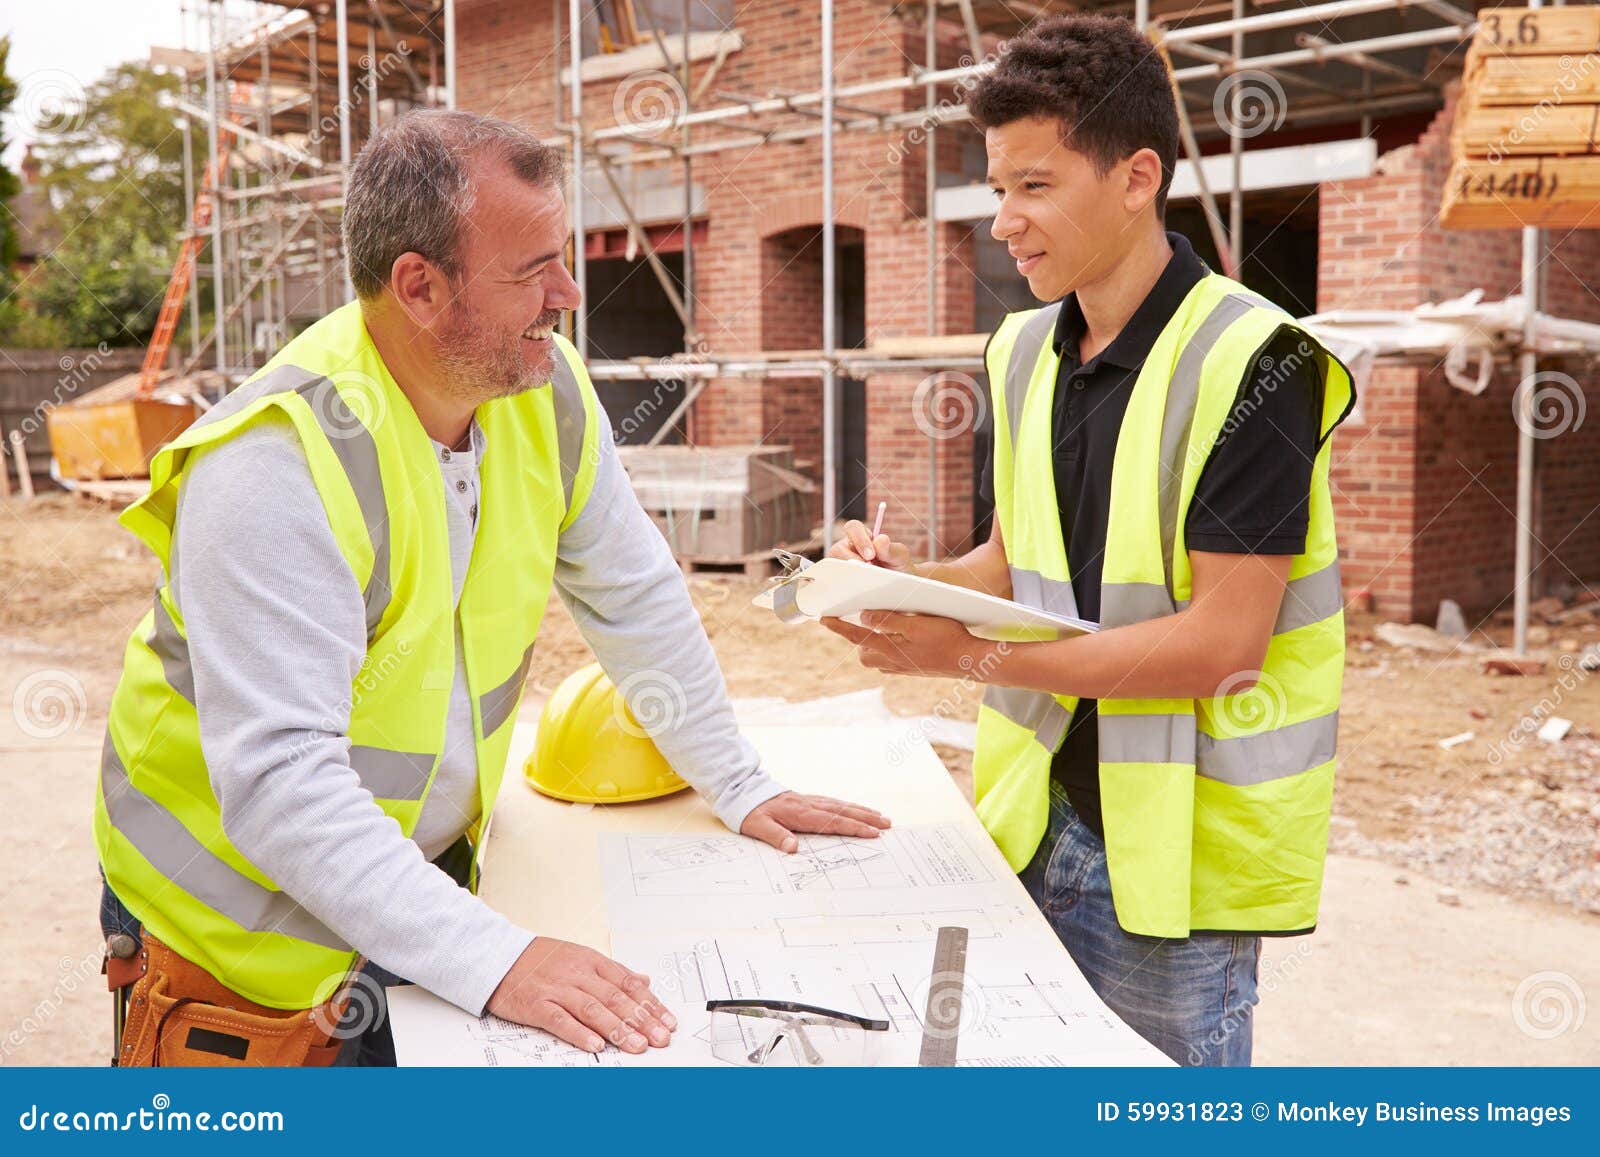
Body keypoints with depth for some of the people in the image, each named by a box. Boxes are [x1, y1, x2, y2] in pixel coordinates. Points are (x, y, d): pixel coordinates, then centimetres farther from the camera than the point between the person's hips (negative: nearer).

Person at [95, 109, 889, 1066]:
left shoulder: (543, 389, -9)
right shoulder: (279, 464, -29)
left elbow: (637, 598, 3)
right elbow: (279, 779, -34)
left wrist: (739, 787, 6)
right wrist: (489, 955, -41)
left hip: (425, 878, 6)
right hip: (246, 912, -5)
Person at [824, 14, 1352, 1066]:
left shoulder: (1249, 363, -17)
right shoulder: (1026, 352, 5)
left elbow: (1222, 640, -21)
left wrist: (974, 654, -23)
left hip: (1176, 850, -6)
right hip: (1042, 817, 6)